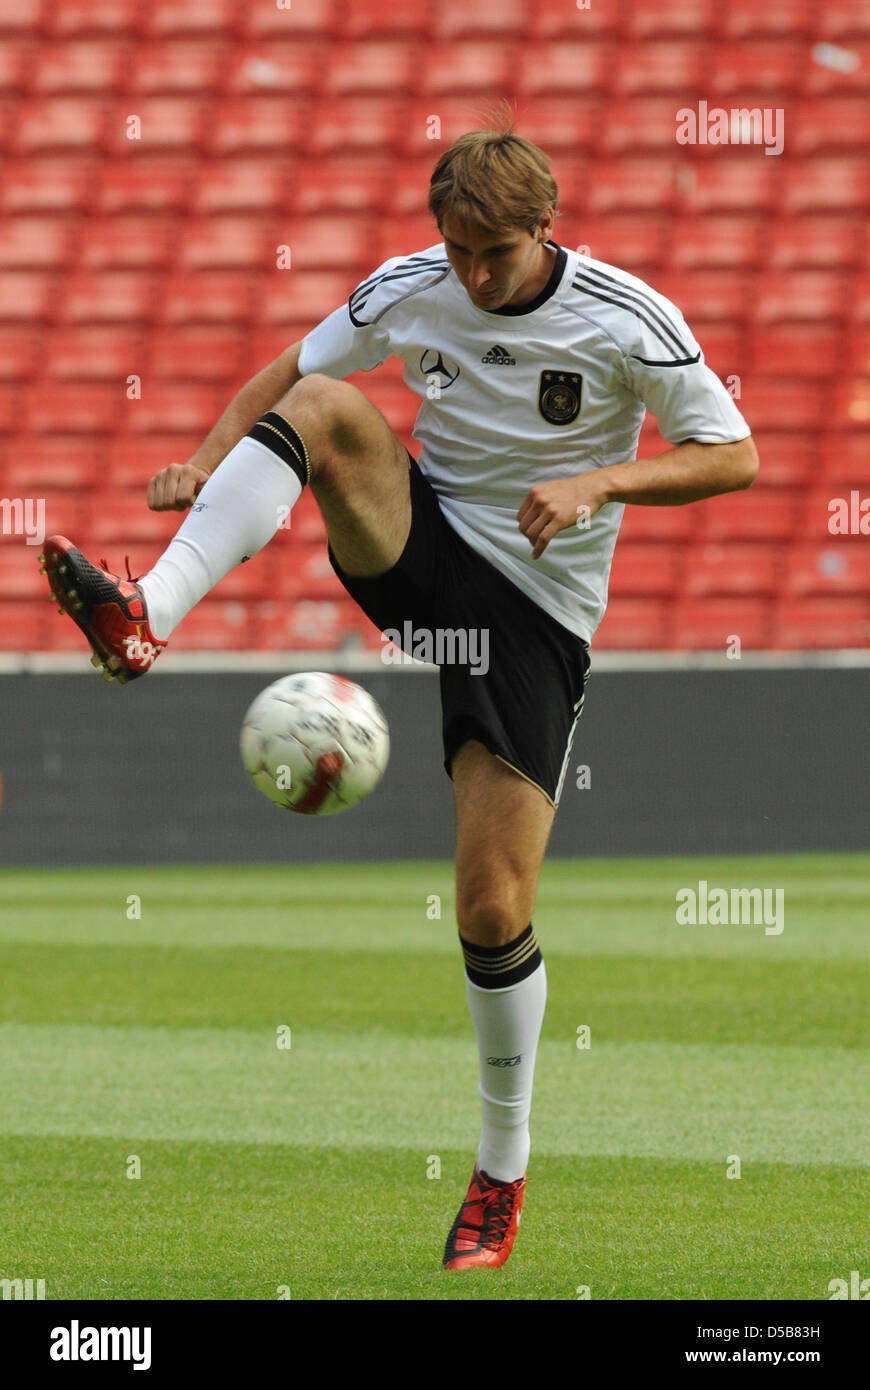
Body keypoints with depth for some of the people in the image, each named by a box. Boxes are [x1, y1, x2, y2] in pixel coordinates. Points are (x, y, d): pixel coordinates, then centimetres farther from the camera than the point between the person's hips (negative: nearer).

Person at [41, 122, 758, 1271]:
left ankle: (504, 1169, 11)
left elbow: (733, 457, -6)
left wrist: (599, 484, -21)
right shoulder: (408, 290, -2)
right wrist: (211, 460, -9)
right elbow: (287, 371, 10)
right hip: (421, 541, 3)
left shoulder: (625, 320, -11)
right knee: (327, 408, -27)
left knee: (493, 909, -10)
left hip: (536, 606, -3)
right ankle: (145, 618, -46)